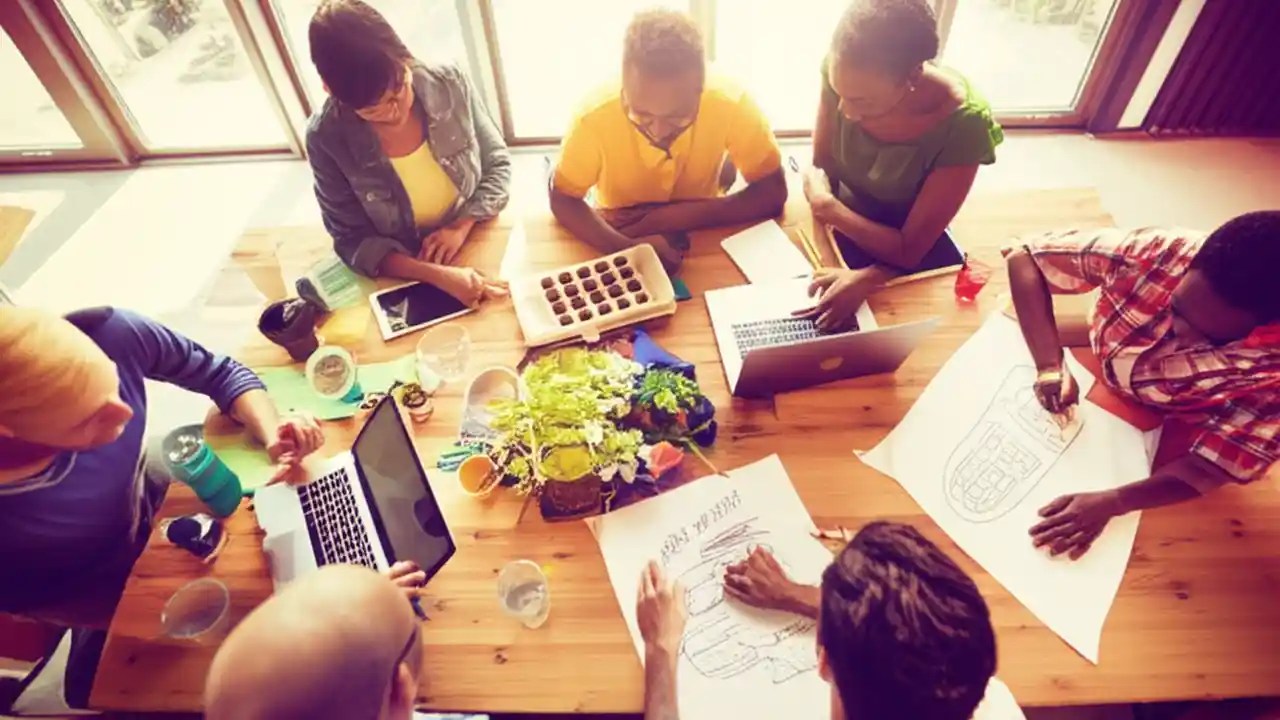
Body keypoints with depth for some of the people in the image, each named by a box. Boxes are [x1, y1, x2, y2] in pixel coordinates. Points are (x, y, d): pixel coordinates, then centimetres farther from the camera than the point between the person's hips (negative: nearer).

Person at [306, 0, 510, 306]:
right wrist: (437, 276, -27)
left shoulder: (449, 84, -13)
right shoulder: (327, 140, -16)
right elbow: (354, 242, -12)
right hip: (408, 277, -2)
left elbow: (498, 165, -1)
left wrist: (461, 227, -18)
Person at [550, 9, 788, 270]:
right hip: (625, 238, -2)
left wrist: (673, 216, -31)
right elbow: (562, 199, -18)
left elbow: (772, 193, -20)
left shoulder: (732, 105, -28)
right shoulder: (596, 116, -29)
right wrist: (627, 247, -37)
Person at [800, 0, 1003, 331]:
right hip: (839, 230, 1)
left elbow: (909, 249, -23)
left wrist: (829, 208, -33)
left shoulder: (963, 124, -29)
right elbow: (820, 169, -10)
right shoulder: (843, 72, -22)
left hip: (906, 245, -1)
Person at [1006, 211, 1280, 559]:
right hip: (1086, 363, 2)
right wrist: (1050, 367, -37)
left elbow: (1211, 466, -25)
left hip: (1157, 428, -2)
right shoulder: (1160, 253, -33)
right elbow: (1025, 256, -28)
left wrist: (1110, 502, -40)